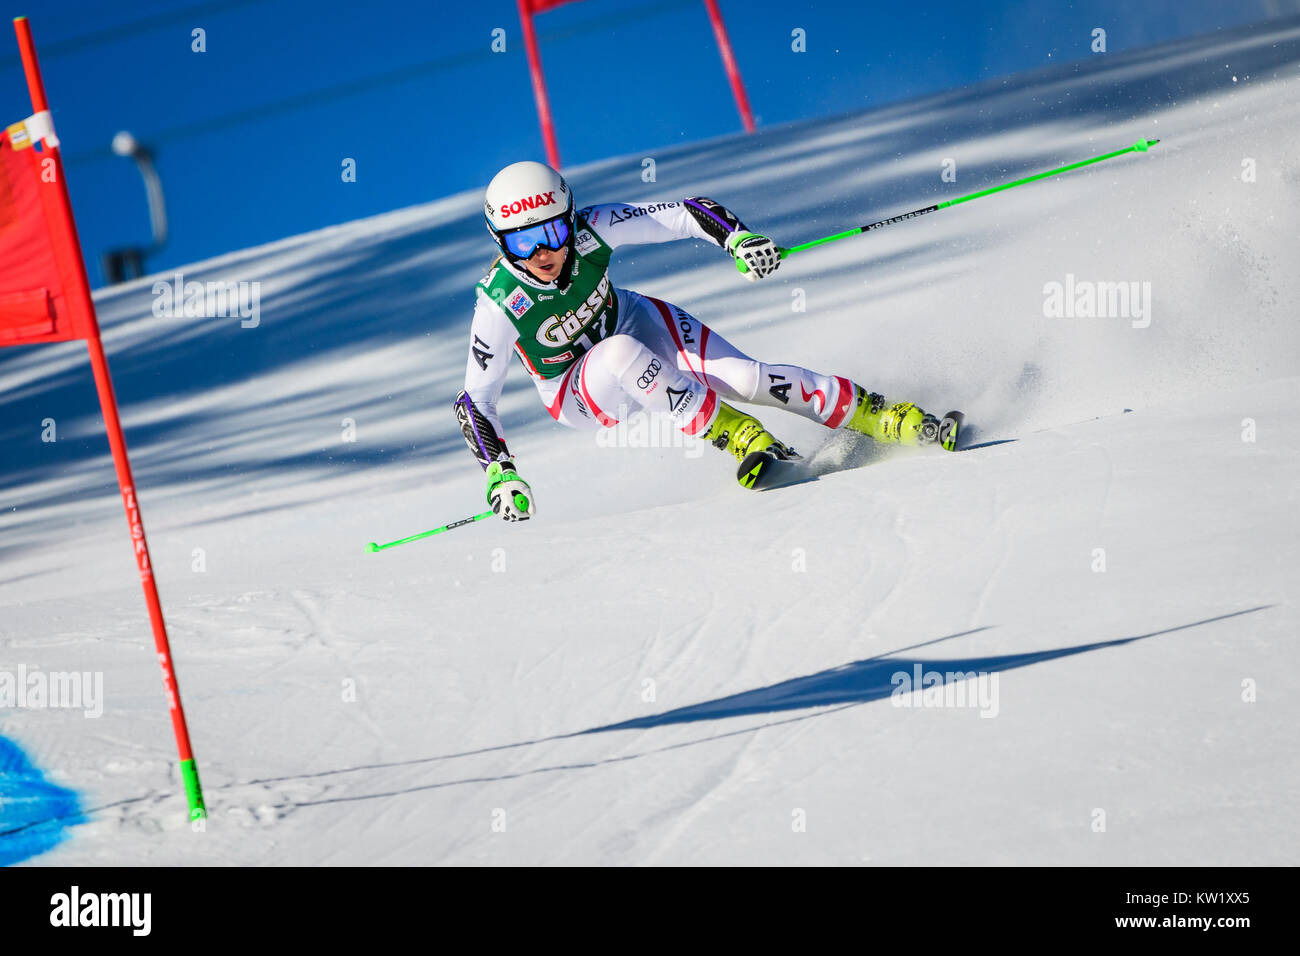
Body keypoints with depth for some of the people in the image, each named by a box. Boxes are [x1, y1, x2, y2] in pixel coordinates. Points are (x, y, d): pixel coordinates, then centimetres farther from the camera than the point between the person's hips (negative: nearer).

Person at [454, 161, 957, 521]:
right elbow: (475, 401, -20)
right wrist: (500, 475, -30)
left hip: (634, 322, 2)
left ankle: (892, 419, -10)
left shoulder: (590, 228, -26)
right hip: (578, 391, -2)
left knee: (744, 378, -20)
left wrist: (737, 236, -41)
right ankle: (740, 437, -27)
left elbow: (687, 213, -22)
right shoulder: (500, 303, -29)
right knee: (623, 354, -37)